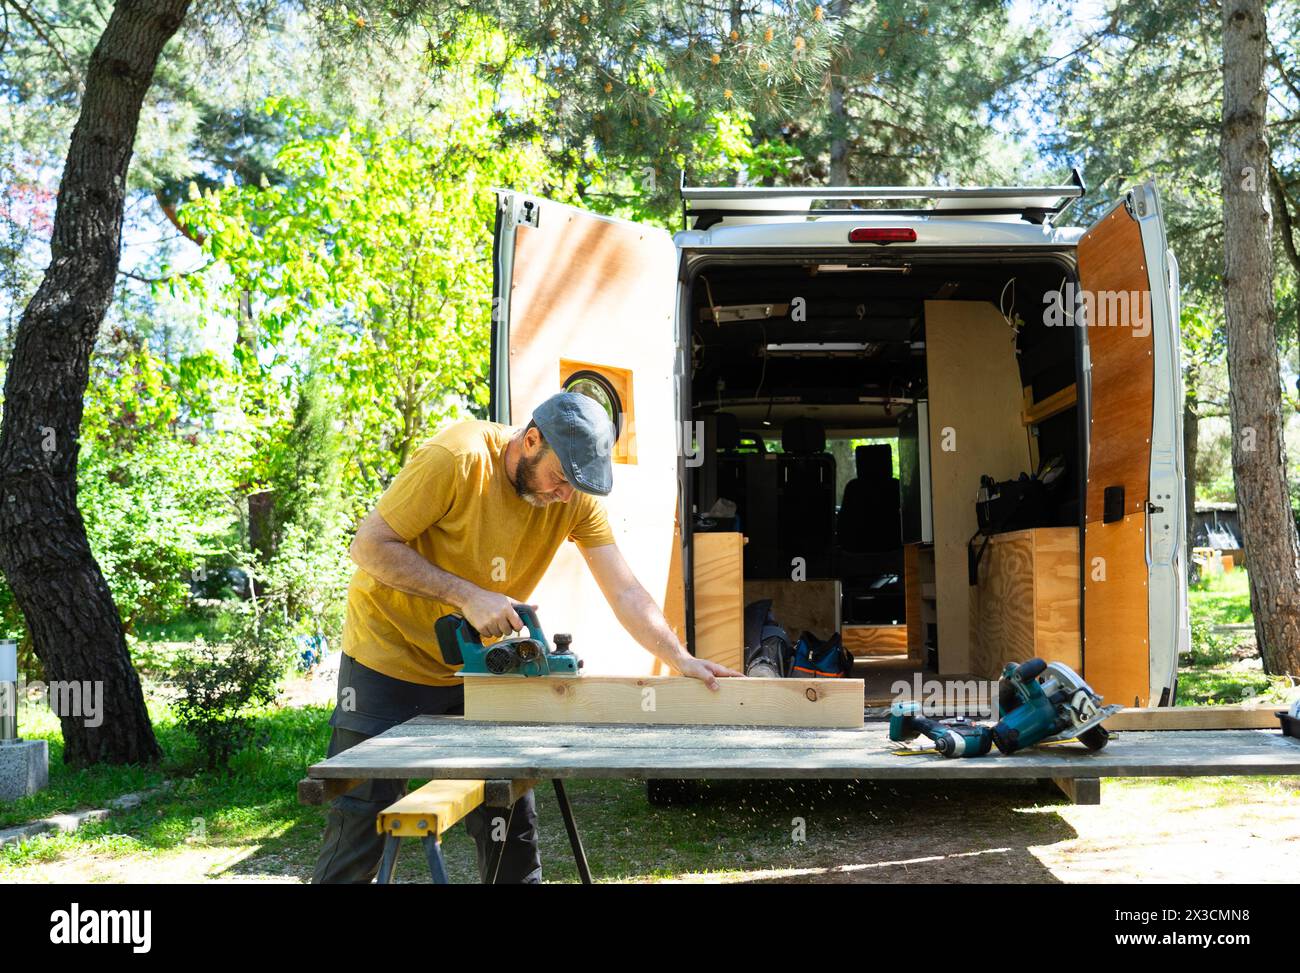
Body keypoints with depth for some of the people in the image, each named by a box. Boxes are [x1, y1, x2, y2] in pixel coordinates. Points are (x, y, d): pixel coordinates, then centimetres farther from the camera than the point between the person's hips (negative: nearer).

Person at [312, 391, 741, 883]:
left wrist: (681, 660, -20)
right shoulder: (458, 459, -24)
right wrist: (467, 596, -28)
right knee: (360, 823, 0)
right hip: (389, 655, -4)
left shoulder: (577, 495, -9)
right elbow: (369, 546, -21)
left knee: (511, 822, 5)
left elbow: (625, 591, -8)